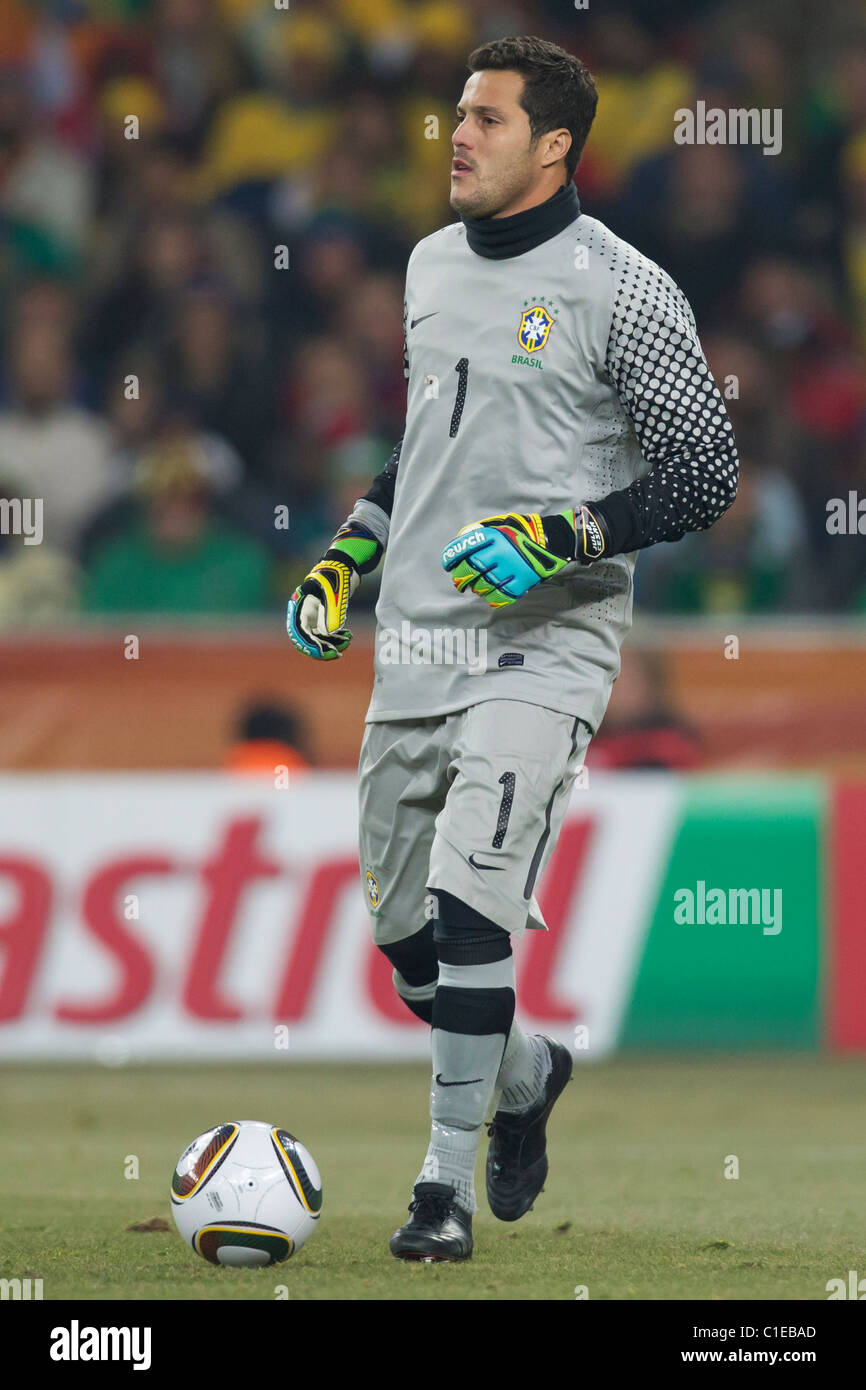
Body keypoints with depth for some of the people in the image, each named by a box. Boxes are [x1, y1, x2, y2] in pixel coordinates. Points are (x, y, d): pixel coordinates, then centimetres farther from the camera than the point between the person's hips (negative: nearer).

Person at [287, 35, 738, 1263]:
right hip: (415, 643, 7)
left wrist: (562, 536, -20)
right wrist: (346, 554, 19)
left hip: (542, 644, -7)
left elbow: (703, 481, -9)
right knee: (403, 927, 11)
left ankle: (447, 1185, -11)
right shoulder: (434, 265, 12)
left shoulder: (621, 290, -10)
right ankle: (523, 1074, 40)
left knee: (468, 899, -20)